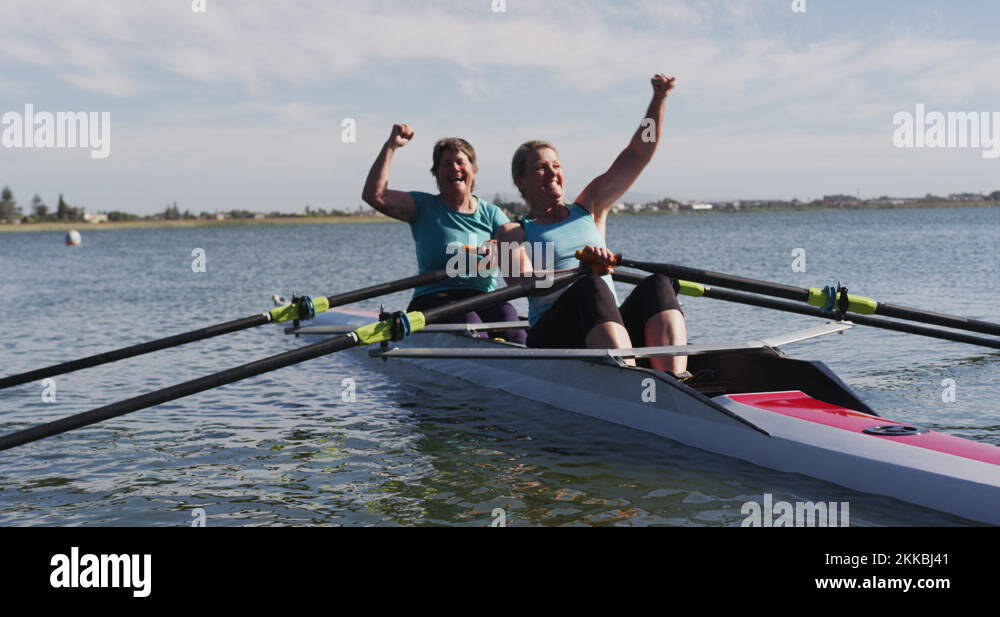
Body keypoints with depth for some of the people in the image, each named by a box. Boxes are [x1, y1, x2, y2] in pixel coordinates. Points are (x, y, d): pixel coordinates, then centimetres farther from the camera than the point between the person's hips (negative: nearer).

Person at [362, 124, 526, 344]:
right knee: (467, 321, -35)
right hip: (433, 299, -2)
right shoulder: (424, 207, 12)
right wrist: (391, 146, -4)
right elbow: (374, 195, -2)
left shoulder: (491, 213, 16)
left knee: (505, 314, -33)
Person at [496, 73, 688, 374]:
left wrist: (659, 98, 5)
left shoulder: (589, 209, 25)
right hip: (552, 339, -4)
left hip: (613, 328, 5)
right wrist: (579, 267, -26)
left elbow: (638, 154, 18)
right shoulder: (513, 234, 12)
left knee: (658, 284, -24)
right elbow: (521, 282, -10)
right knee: (591, 286, -35)